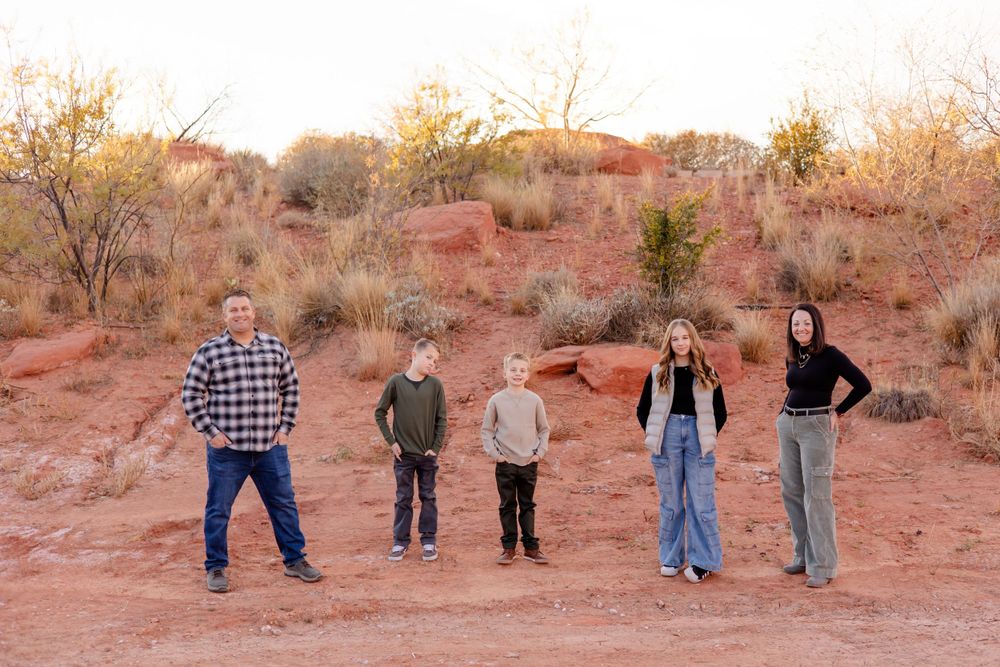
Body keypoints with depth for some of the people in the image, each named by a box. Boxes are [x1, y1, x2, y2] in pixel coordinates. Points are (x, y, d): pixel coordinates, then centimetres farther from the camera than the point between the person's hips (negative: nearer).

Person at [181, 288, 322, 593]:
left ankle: (295, 560, 24)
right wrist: (209, 432, -6)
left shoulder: (275, 347, 6)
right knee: (218, 510, 7)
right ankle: (216, 568, 21)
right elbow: (190, 394, 0)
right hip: (227, 449, -2)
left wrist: (285, 428, 6)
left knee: (284, 505, 10)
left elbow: (290, 388, 14)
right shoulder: (209, 352, -4)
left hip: (270, 447, 3)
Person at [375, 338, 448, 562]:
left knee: (428, 497, 10)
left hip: (428, 454, 1)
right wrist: (391, 441, -4)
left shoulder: (435, 385, -4)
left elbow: (441, 419, 1)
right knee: (403, 498, 9)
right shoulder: (396, 382, -6)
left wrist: (436, 447, -4)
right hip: (403, 453, -1)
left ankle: (429, 540, 19)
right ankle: (400, 541, 18)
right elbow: (380, 413, 1)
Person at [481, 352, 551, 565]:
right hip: (505, 463, -1)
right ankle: (508, 547, 14)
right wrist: (493, 452, -5)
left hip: (529, 463, 1)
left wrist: (540, 452, -1)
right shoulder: (496, 400, -2)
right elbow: (487, 430, 4)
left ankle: (531, 547, 15)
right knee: (507, 507, 6)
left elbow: (544, 429, 9)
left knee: (528, 506, 9)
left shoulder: (535, 400, 0)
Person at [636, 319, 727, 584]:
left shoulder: (707, 373, 4)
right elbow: (642, 410, 12)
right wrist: (653, 436, 4)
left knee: (700, 502, -2)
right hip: (668, 435, 1)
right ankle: (670, 558, 17)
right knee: (670, 502, 8)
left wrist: (709, 437, 2)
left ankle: (703, 561, 5)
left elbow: (720, 413, 10)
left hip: (698, 437, -1)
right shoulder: (658, 373, 4)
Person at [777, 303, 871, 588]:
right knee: (791, 492, 10)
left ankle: (823, 566, -1)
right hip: (788, 425, 7)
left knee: (816, 496, -7)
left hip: (816, 426, -7)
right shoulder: (792, 357, 10)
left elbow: (863, 385, -10)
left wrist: (837, 413, -7)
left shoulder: (830, 355, -10)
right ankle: (803, 556, 22)